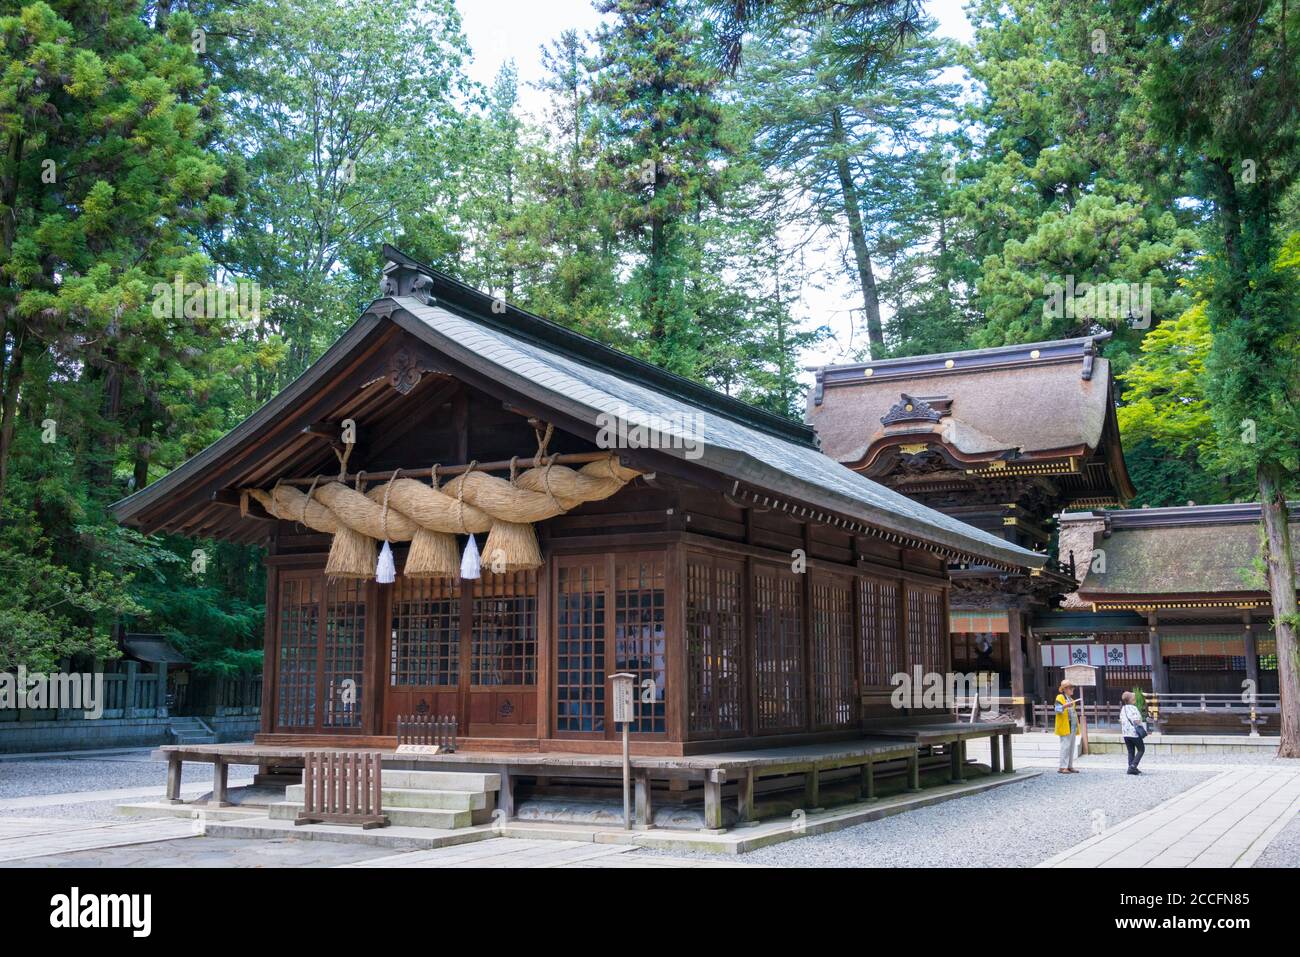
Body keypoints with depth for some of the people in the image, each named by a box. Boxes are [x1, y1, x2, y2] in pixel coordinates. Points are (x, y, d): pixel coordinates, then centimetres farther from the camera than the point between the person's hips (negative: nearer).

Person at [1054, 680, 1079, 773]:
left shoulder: (1071, 699, 22)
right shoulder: (1060, 698, -6)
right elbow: (1057, 709, -20)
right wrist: (1065, 706, -36)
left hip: (1073, 727, 9)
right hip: (1065, 727, -9)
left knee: (1071, 747, 9)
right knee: (1065, 746, -12)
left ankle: (1070, 766, 14)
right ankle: (1062, 767, -12)